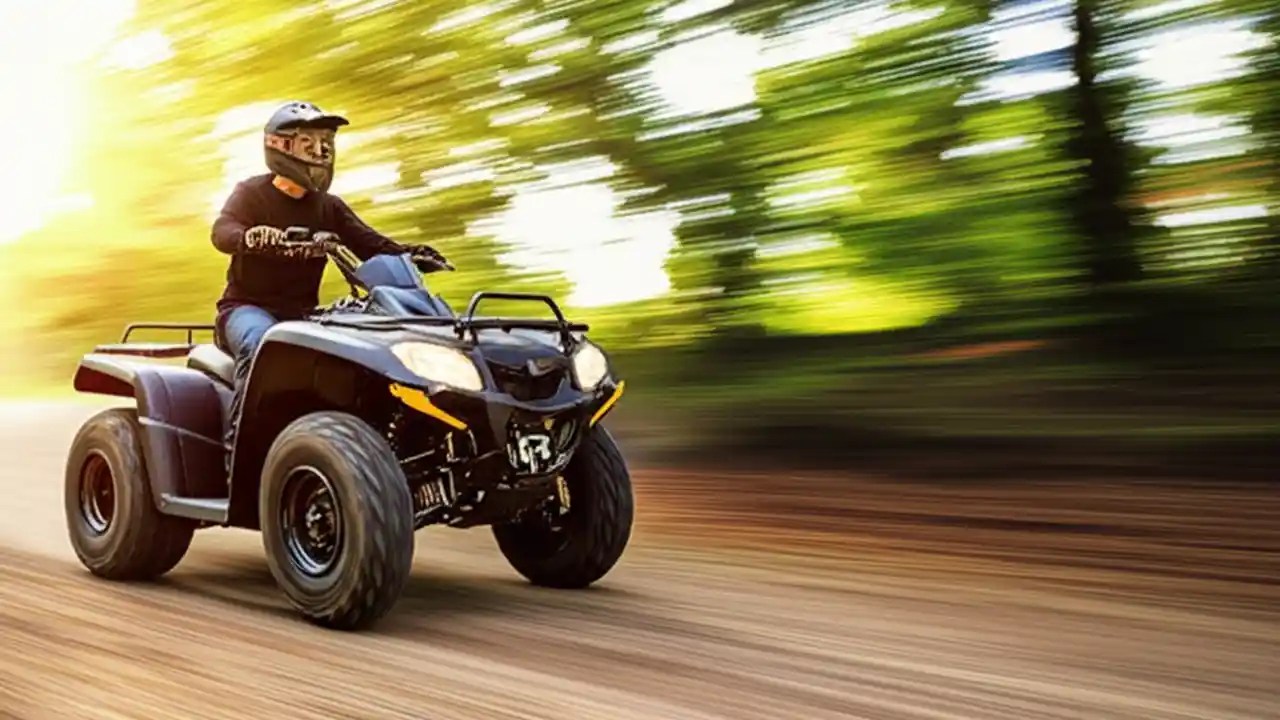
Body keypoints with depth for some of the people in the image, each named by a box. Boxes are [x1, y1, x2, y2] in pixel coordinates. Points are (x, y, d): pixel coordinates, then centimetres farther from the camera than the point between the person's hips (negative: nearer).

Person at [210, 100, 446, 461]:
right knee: (261, 341, -40)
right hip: (248, 308, -4)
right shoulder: (251, 193, -2)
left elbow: (370, 244, 3)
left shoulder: (329, 207, 13)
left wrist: (409, 254, -20)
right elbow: (222, 233, -22)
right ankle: (239, 445, -38)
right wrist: (260, 238, -46)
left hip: (303, 315, 5)